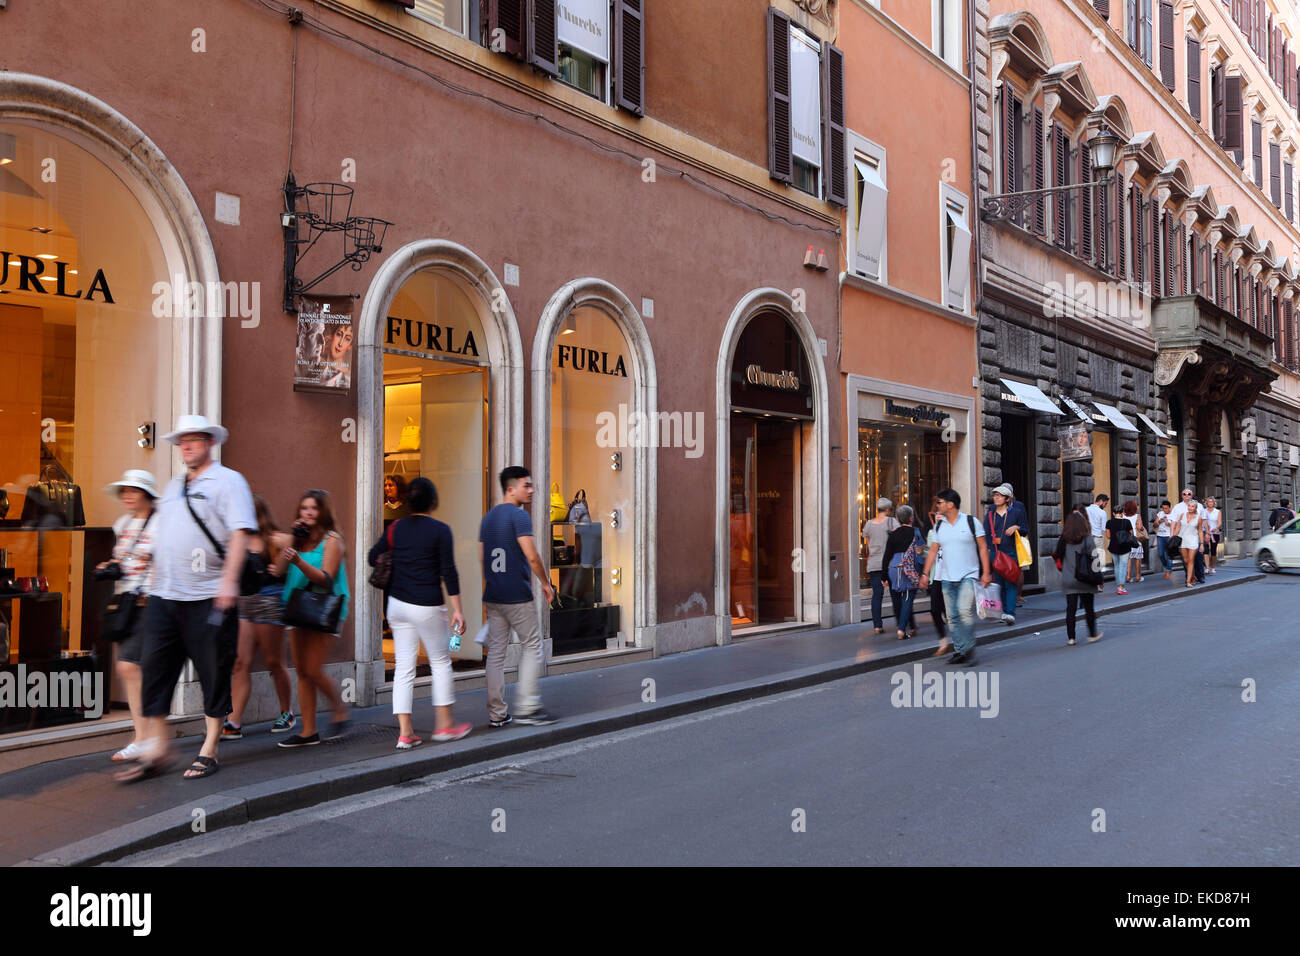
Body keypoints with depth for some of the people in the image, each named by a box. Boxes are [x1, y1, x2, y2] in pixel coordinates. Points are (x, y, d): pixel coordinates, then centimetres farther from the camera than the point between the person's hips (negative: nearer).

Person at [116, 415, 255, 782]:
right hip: (164, 597, 7)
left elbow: (239, 533, -13)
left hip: (208, 598, -7)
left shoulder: (228, 481, -2)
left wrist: (229, 582, -23)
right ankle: (156, 749, 13)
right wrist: (156, 582, 19)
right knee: (153, 669, 4)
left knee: (214, 674, 1)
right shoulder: (173, 486, 20)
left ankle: (209, 751, 11)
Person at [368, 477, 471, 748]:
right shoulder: (440, 530, -9)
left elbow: (374, 557, 9)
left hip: (397, 603, 5)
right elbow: (449, 573, -11)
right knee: (441, 662, 12)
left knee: (404, 667, 6)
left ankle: (405, 733, 5)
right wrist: (457, 610, -7)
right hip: (427, 606, -5)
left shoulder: (396, 528, 5)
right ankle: (444, 724, 17)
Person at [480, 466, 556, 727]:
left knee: (495, 652, 8)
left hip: (493, 596, 7)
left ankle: (496, 713, 11)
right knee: (532, 647, 4)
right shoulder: (519, 515, -11)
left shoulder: (488, 517, 14)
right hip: (517, 596, -7)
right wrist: (545, 583, -5)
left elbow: (481, 559, 17)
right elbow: (531, 556, -18)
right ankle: (526, 708, 2)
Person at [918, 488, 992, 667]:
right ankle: (959, 651, 12)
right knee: (953, 617, 4)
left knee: (965, 610, -19)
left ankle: (969, 649, -8)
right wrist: (925, 574, 10)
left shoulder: (971, 522, -3)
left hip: (968, 576, -5)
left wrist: (986, 573, -7)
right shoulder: (939, 526, 9)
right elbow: (933, 550, 14)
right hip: (948, 578, 5)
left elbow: (983, 548, -1)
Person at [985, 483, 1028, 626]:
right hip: (994, 553, 3)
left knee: (1010, 583, -10)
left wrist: (1016, 528, -12)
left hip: (1011, 552, -3)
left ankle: (1010, 613, -14)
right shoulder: (990, 515, 12)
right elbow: (986, 535, 14)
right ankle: (1003, 611, 12)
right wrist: (988, 550, 4)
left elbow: (1025, 530, 8)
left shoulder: (1016, 512, 5)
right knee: (1000, 583, 5)